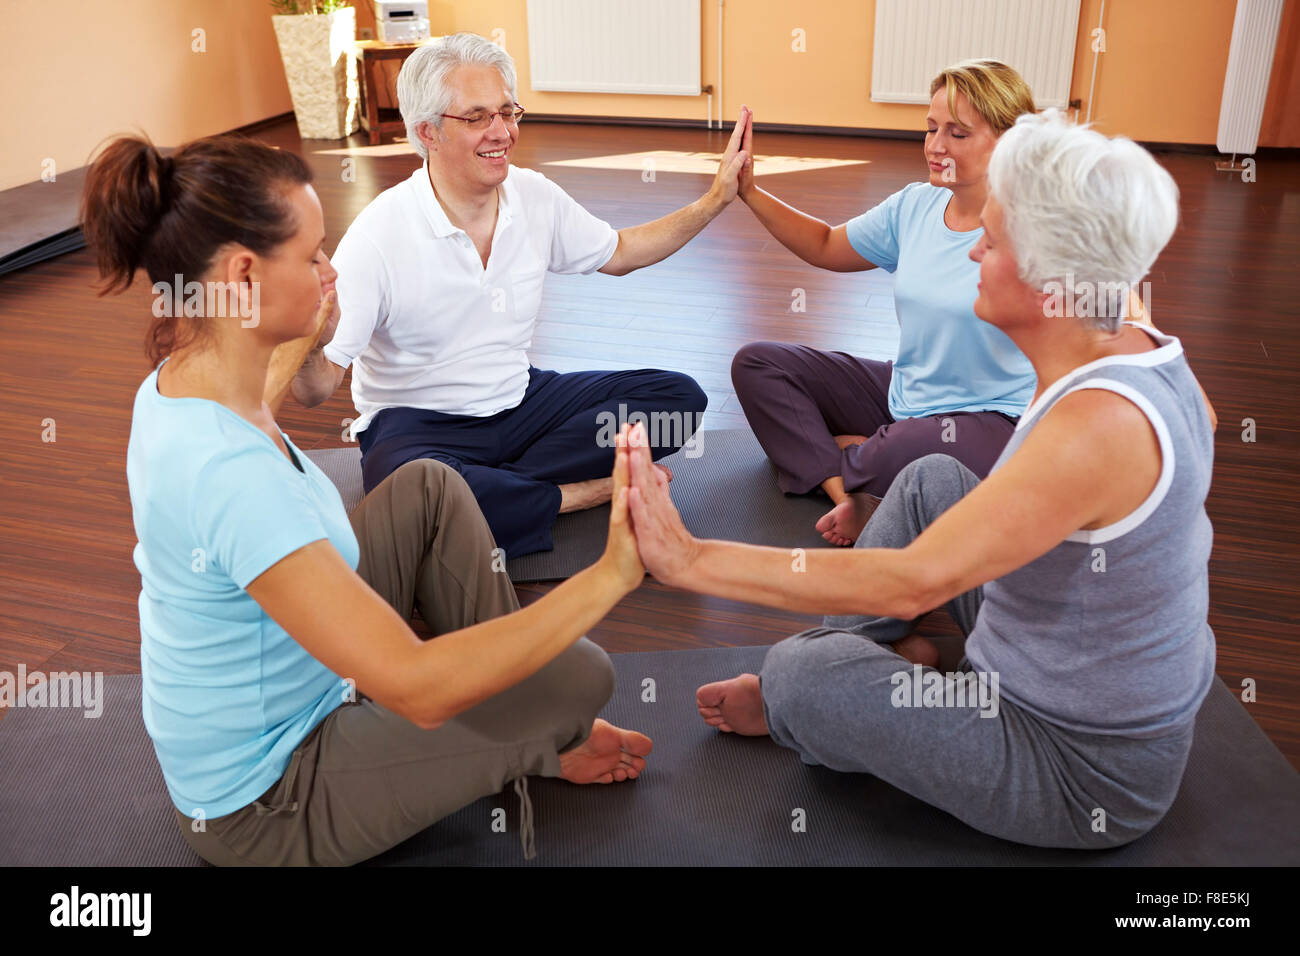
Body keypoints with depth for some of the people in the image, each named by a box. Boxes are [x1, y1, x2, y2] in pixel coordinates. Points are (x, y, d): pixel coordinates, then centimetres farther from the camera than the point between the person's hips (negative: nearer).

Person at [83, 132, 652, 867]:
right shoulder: (229, 473, -38)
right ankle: (534, 746, 31)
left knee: (428, 489, 9)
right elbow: (419, 687, -39)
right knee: (582, 677, -7)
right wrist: (609, 577, -35)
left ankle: (525, 715, 19)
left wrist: (311, 332, 34)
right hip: (266, 804, -9)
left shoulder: (176, 383, -8)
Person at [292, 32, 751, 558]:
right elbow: (318, 386, -20)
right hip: (417, 419, -5)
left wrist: (715, 200, 9)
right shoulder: (377, 236, -20)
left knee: (679, 396, -10)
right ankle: (586, 492, -20)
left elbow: (618, 253, 17)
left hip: (521, 398, 6)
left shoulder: (535, 196, -2)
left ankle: (501, 484, -19)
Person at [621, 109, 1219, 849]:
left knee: (801, 674, -7)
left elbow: (911, 581, -38)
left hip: (1089, 774, -9)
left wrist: (692, 559, -36)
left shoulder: (1098, 423, -36)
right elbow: (1202, 422, 17)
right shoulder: (1145, 350, -8)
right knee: (931, 481, 11)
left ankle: (791, 705, 29)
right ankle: (869, 645, 25)